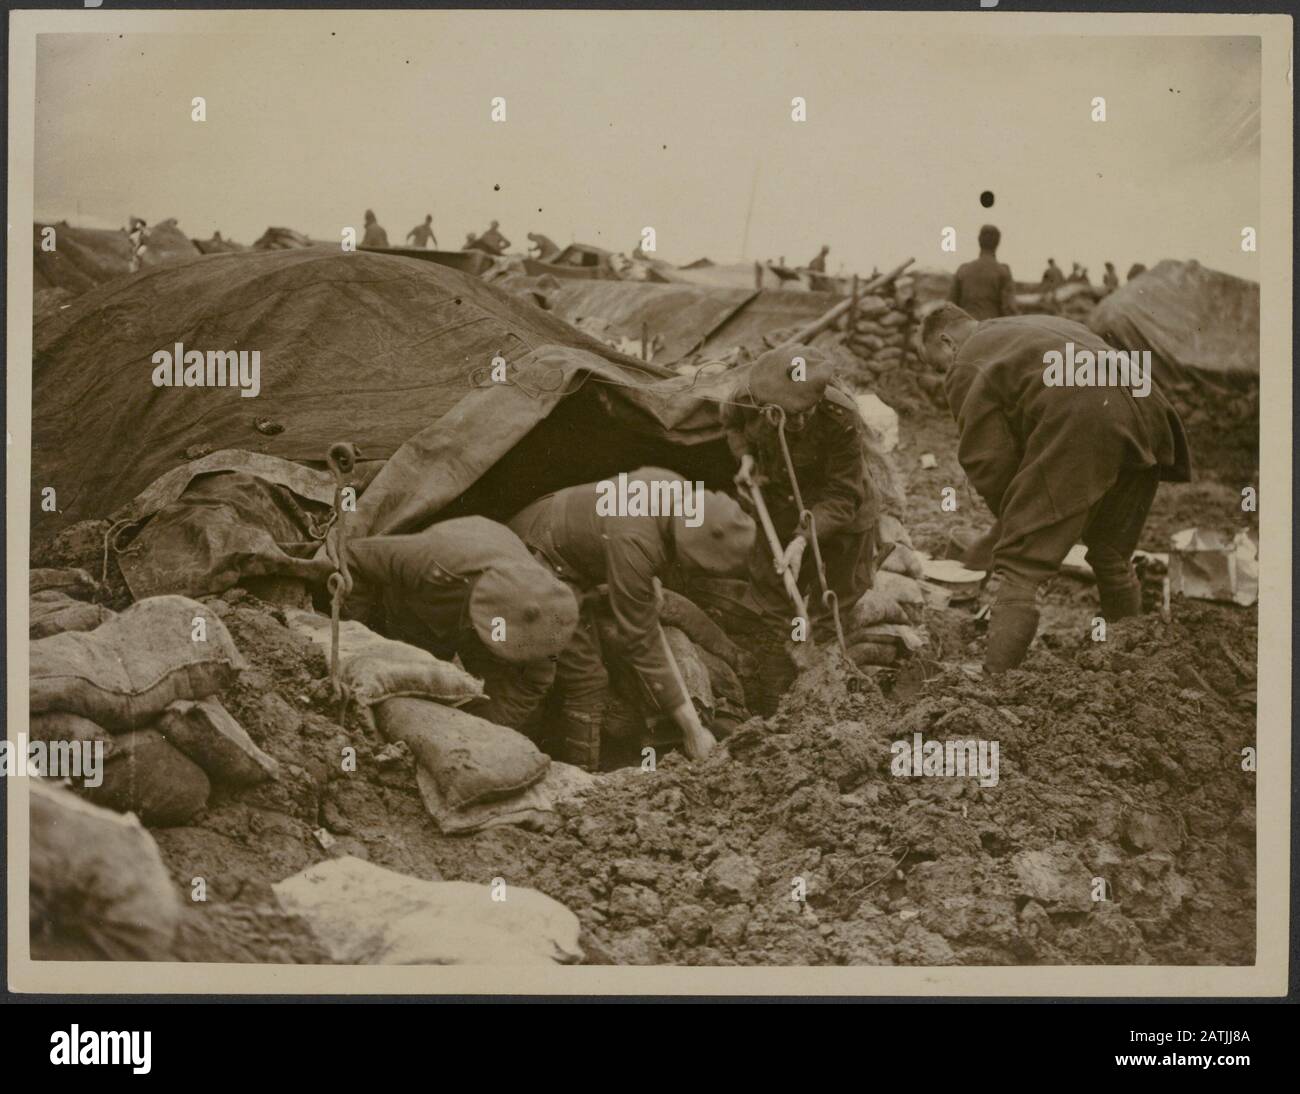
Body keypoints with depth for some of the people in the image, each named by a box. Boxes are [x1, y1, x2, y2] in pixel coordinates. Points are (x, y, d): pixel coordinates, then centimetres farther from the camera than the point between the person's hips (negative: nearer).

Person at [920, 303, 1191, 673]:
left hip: (1077, 420, -8)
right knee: (1112, 556, 25)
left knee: (1019, 566, -5)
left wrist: (1009, 524, 19)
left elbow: (989, 461, 3)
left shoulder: (965, 367, 13)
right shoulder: (1038, 326, 38)